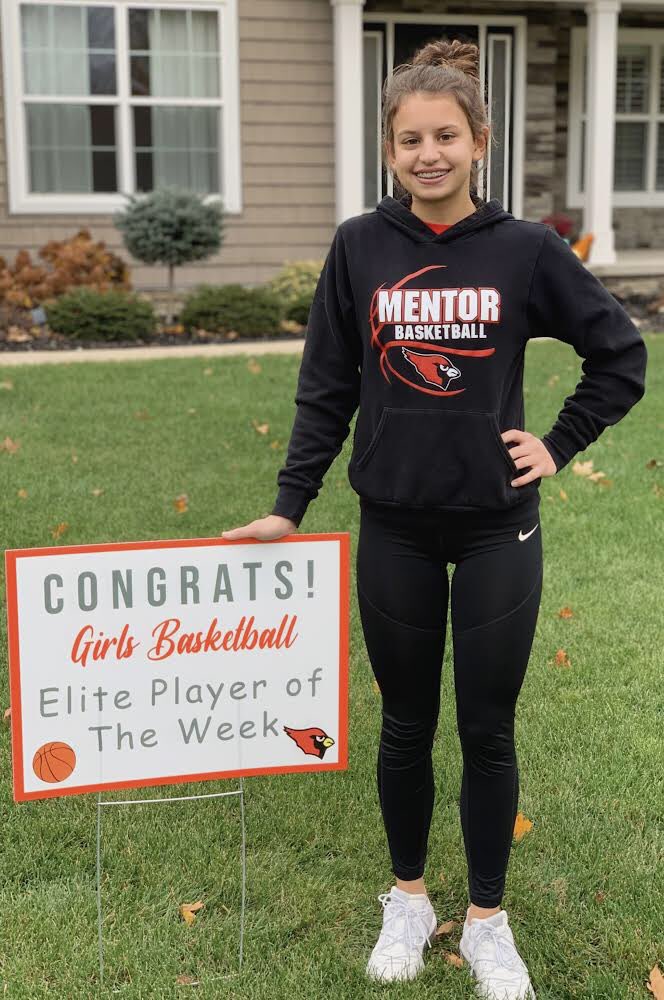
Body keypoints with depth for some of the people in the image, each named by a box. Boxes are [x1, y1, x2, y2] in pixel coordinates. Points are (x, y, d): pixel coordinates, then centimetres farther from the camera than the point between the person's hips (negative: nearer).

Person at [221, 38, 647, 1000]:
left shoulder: (526, 250, -6)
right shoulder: (359, 248, -3)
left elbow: (622, 356, 5)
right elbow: (326, 390, 2)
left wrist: (558, 446, 0)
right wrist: (289, 506, -2)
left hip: (497, 528, -1)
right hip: (395, 529, 1)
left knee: (487, 732, 8)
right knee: (406, 725, 13)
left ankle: (487, 919, 28)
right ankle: (408, 898, 34)